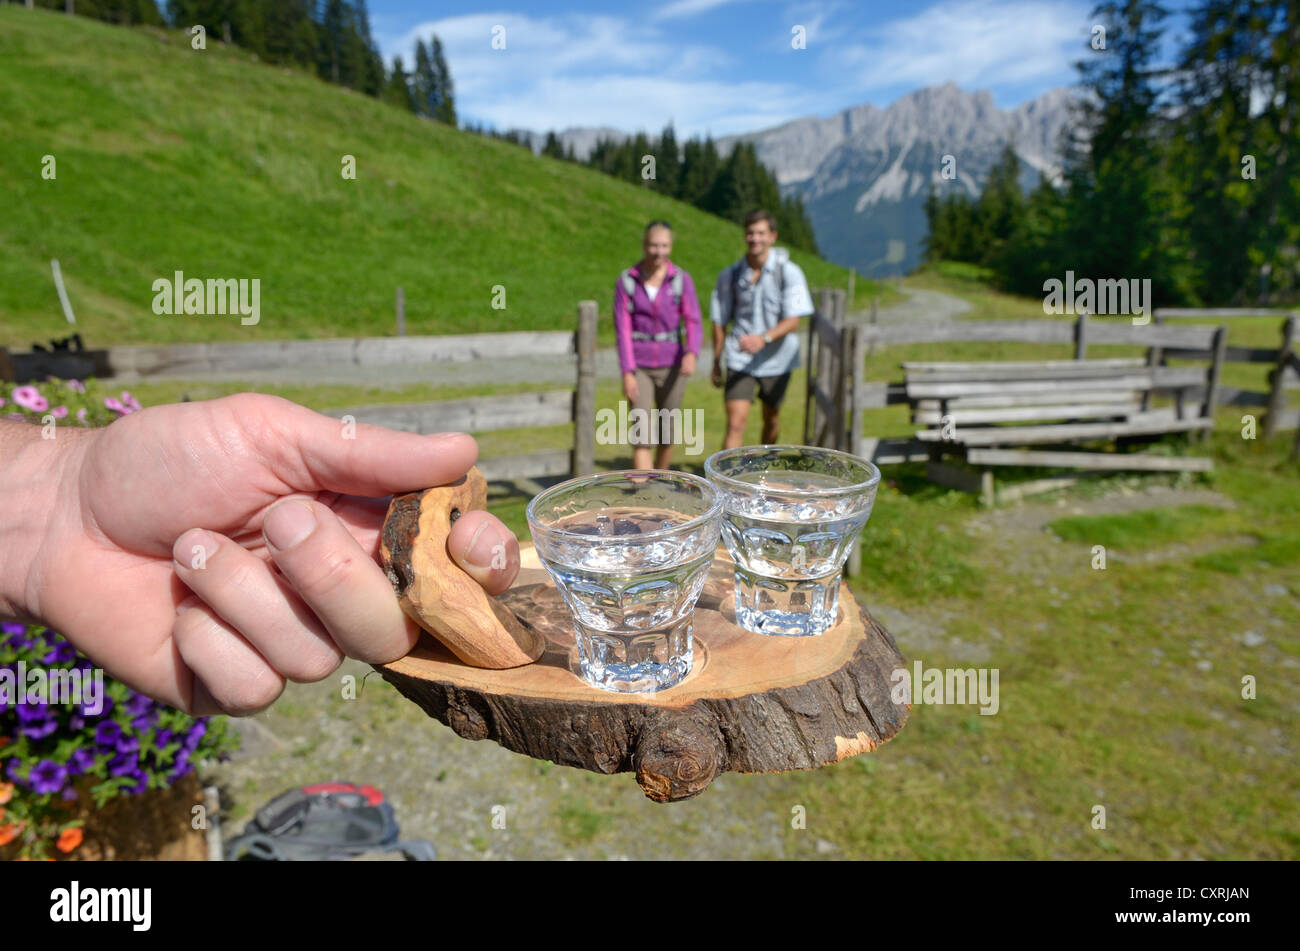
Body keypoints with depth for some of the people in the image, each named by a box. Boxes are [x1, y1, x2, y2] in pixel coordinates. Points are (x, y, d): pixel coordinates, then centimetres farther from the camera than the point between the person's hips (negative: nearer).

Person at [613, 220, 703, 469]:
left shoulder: (681, 280, -2)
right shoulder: (626, 281, -4)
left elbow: (694, 323, -9)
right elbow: (622, 329, -6)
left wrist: (692, 353, -30)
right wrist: (627, 373, -13)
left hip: (671, 365, 1)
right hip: (638, 366, -1)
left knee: (667, 434, 12)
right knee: (641, 435, -10)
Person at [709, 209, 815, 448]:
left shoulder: (789, 272, -9)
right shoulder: (730, 275, -3)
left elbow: (793, 321, -16)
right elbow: (720, 321, 5)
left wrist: (763, 338, -34)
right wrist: (716, 363, 8)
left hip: (776, 360, 1)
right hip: (740, 361, 0)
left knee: (771, 419, 18)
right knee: (735, 423, -12)